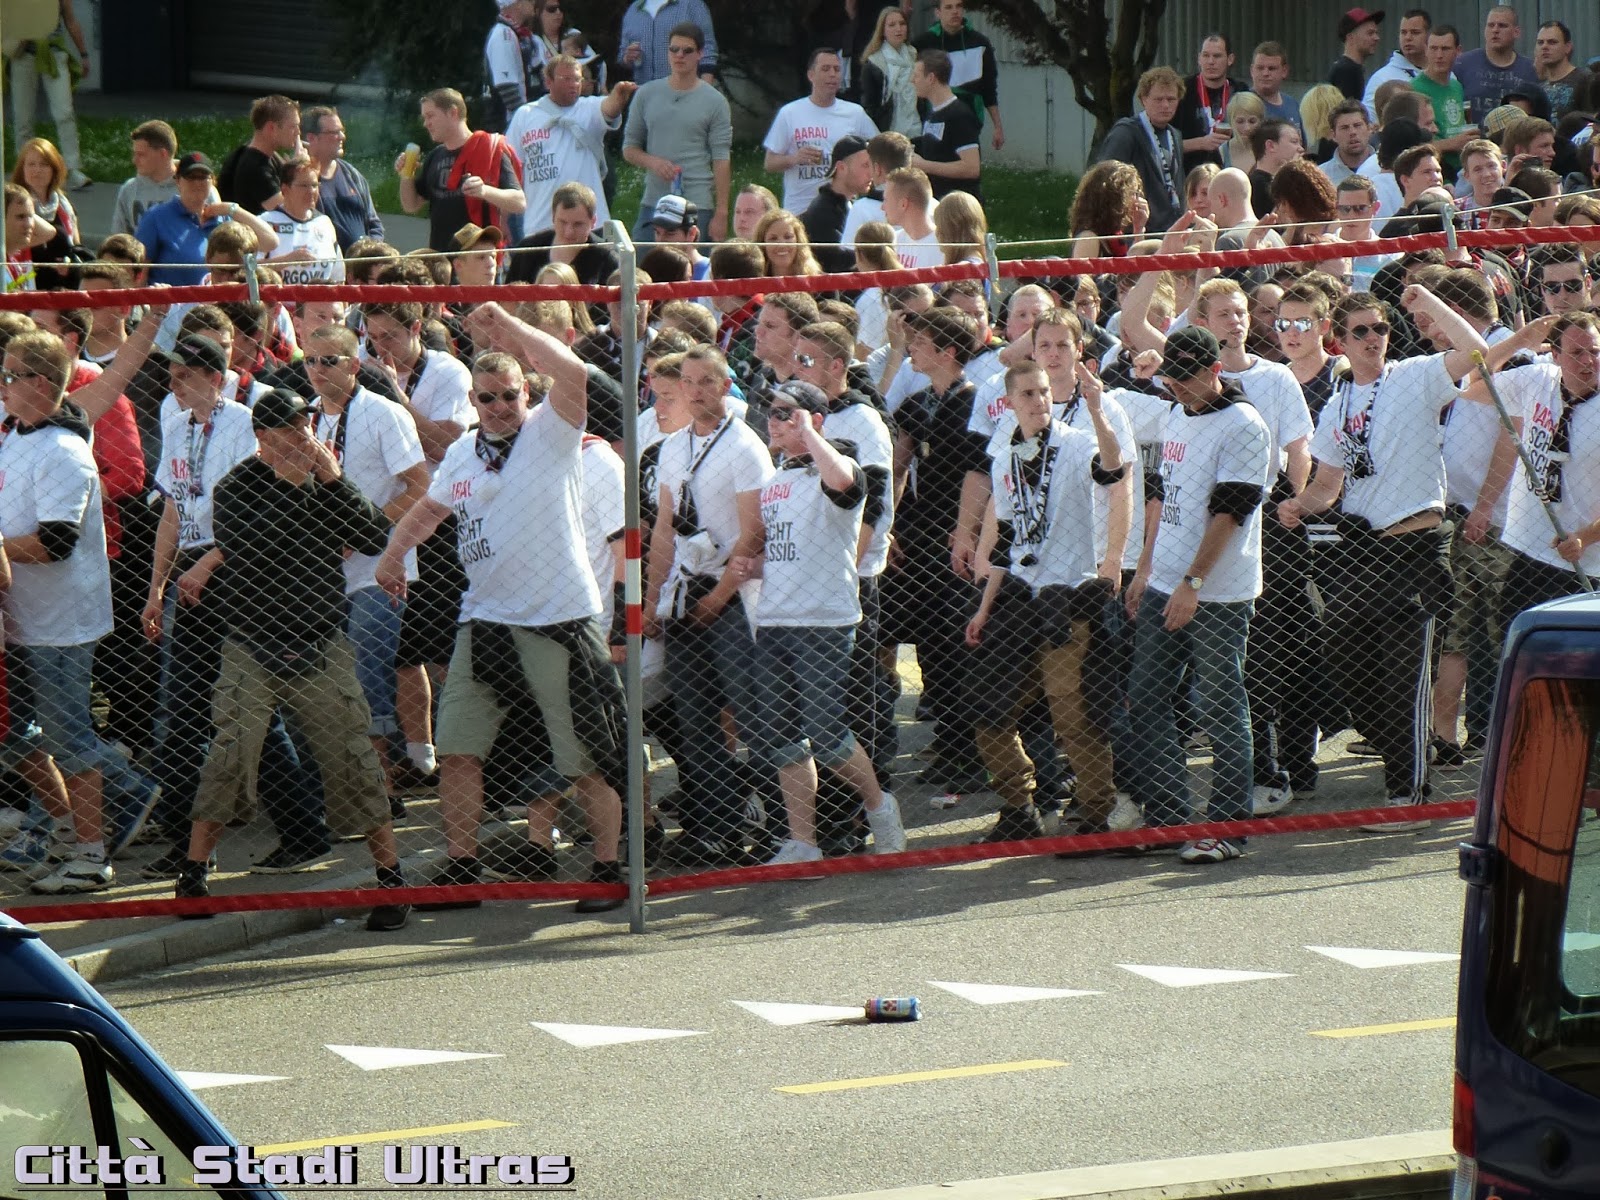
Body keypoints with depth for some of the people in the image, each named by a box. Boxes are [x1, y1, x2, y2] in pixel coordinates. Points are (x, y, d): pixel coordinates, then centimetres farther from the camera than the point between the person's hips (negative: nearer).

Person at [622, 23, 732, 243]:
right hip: (652, 203, 3)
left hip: (698, 205, -3)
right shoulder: (646, 95, 11)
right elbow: (629, 148, 14)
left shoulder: (715, 102, 2)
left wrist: (721, 213, -8)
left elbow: (721, 161, -1)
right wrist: (652, 162, -8)